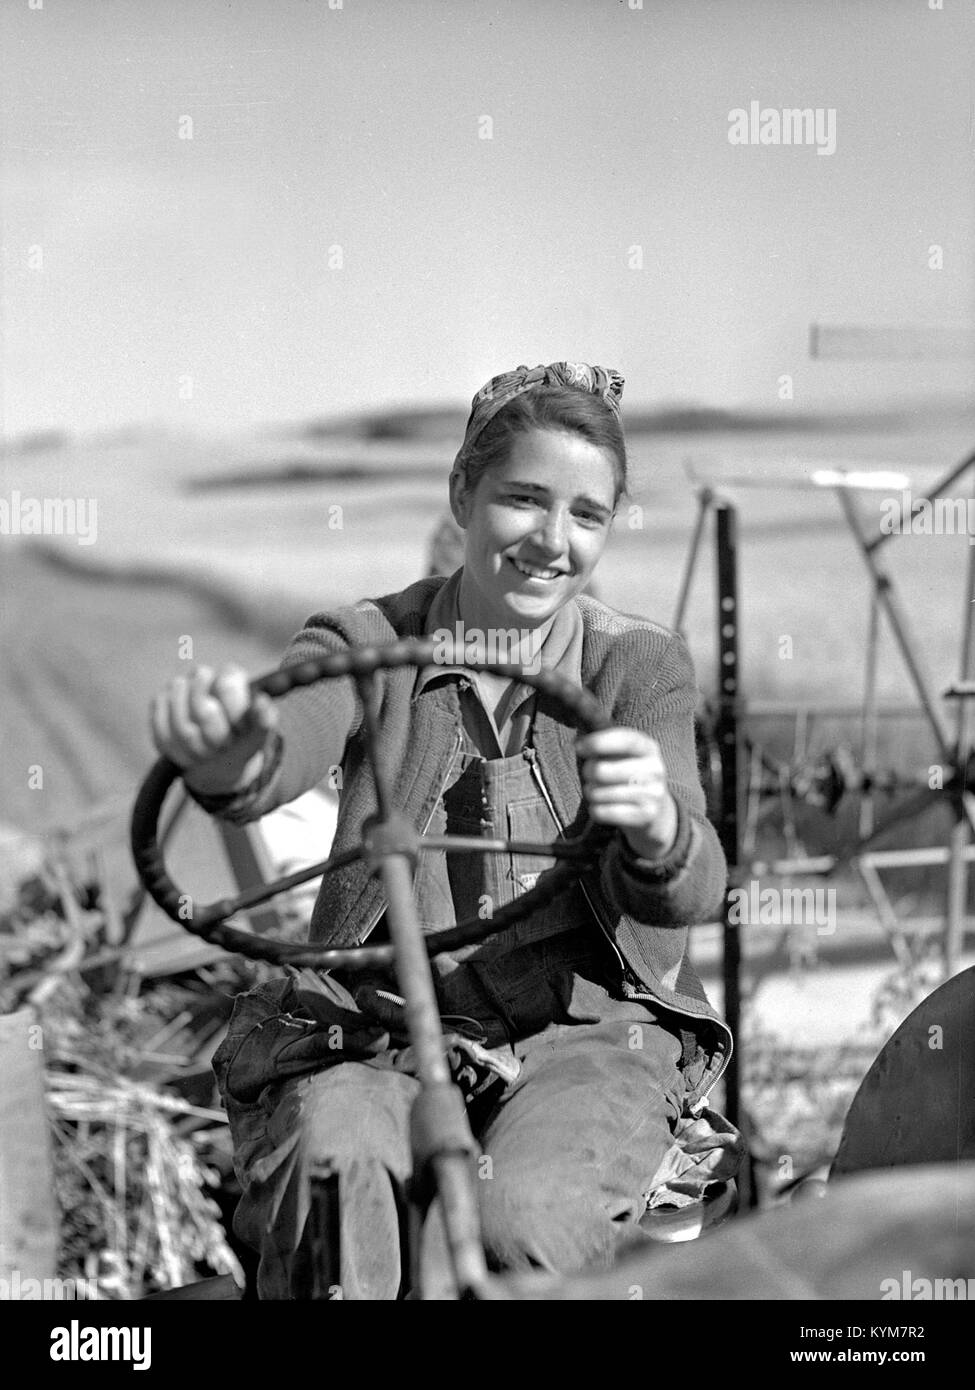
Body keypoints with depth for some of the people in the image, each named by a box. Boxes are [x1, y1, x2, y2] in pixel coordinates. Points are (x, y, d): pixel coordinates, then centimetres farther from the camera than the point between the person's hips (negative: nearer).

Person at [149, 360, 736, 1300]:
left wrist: (657, 827, -38)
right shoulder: (368, 647, 4)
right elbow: (291, 745, -20)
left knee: (531, 1213, -31)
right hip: (377, 1029, 0)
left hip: (587, 1032, 0)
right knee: (332, 1168, -33)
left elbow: (691, 893, -12)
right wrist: (229, 757, -47)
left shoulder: (639, 667, 4)